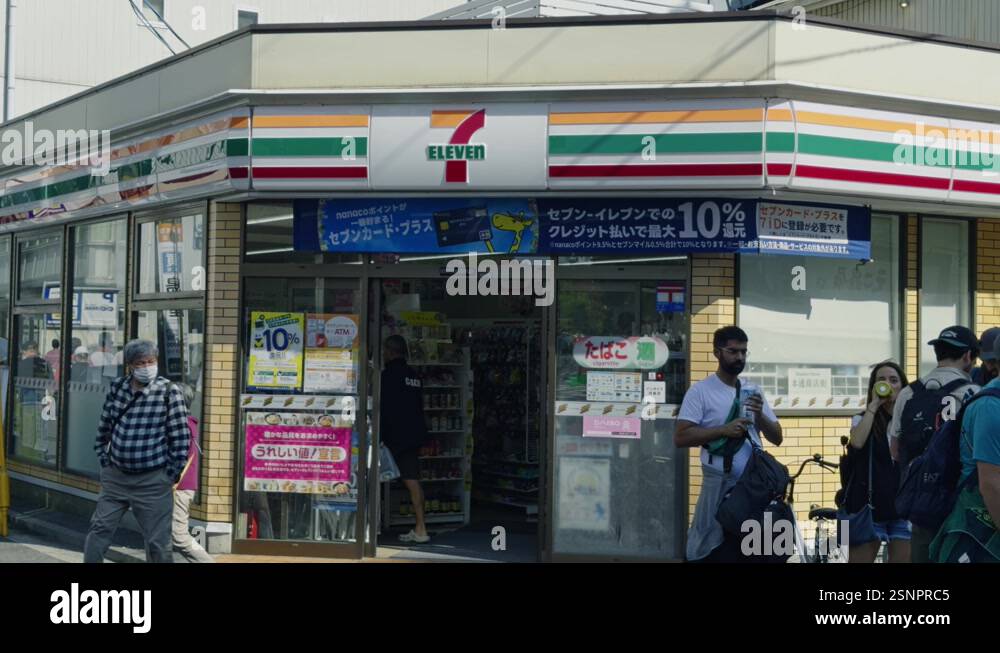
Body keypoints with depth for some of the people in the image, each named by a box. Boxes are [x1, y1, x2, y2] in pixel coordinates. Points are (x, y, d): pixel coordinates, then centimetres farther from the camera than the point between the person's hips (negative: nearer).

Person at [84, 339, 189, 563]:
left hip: (152, 480, -4)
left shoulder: (169, 392, -10)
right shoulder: (117, 387, 3)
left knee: (158, 542, 2)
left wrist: (172, 474, -9)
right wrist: (103, 458, 11)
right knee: (98, 530, 8)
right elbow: (104, 427, 14)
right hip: (115, 476, 4)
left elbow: (181, 437, -9)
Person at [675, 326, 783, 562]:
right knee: (719, 553, -4)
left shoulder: (753, 391, 13)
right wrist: (723, 430, -19)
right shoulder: (701, 391, -3)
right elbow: (680, 437, -11)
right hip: (720, 487, -5)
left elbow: (776, 437, 12)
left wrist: (759, 414, -7)